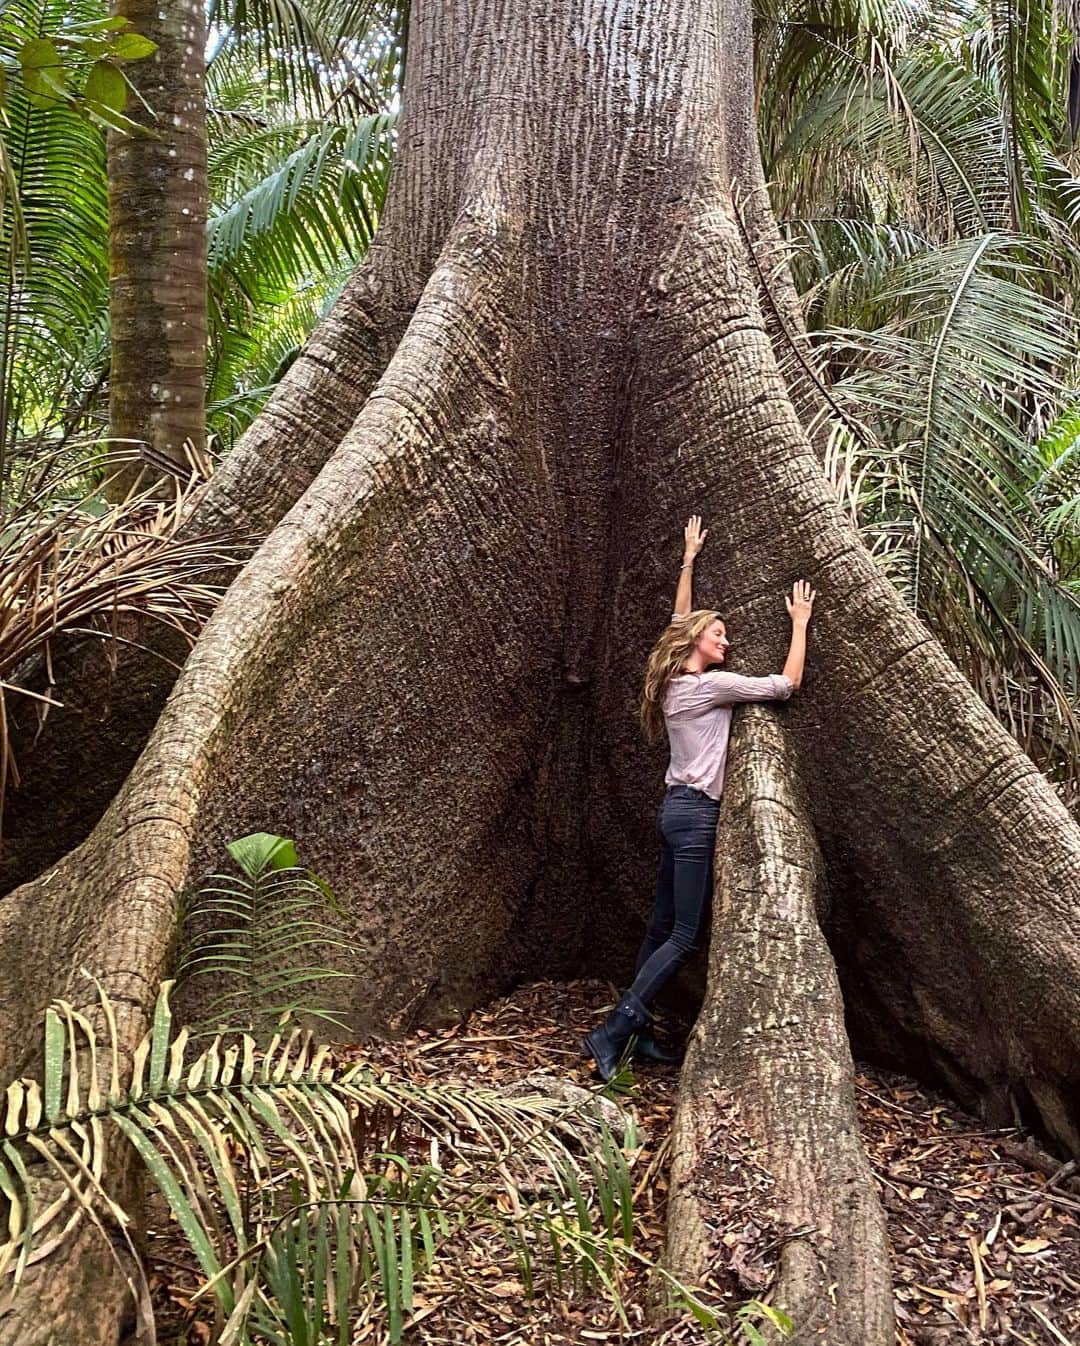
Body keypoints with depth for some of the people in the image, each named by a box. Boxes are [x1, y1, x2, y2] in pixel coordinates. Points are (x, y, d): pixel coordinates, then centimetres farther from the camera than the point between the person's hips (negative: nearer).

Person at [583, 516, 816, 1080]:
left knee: (662, 926, 12)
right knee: (683, 937, -7)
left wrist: (688, 559, 32)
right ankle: (612, 1031, -11)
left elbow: (680, 621, 26)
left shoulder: (674, 682, 11)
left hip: (677, 808, 9)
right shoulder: (713, 684, -12)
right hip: (696, 813, -9)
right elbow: (787, 684, -8)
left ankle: (634, 1032, 15)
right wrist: (799, 623, 3)